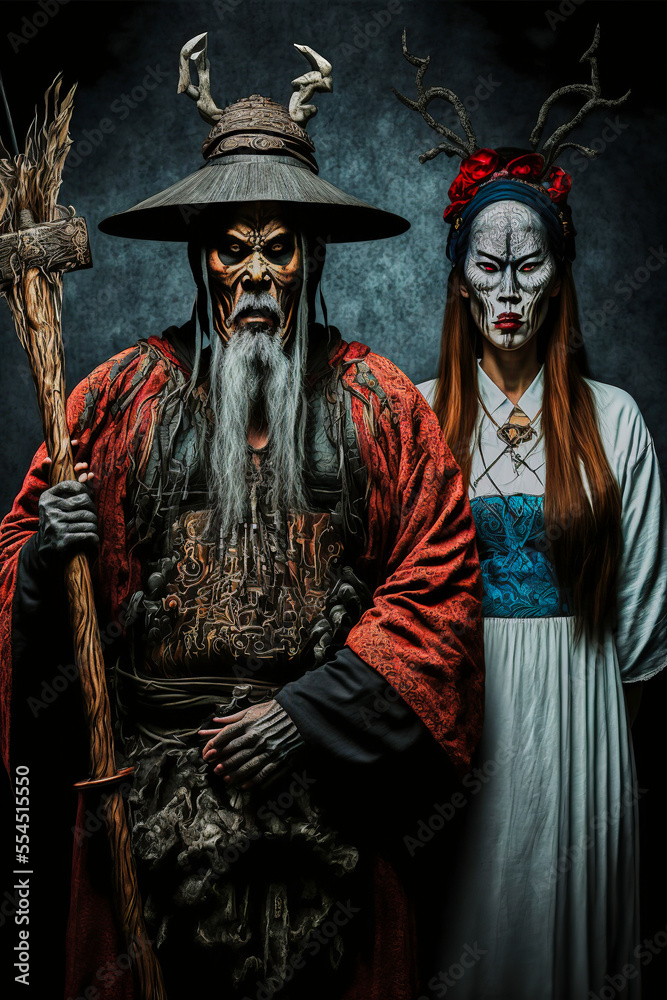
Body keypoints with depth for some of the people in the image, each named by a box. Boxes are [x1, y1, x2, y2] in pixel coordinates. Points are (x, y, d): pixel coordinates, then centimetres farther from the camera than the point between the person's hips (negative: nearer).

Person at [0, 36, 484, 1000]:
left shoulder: (379, 404, 1)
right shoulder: (121, 395, 3)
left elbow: (437, 578, -2)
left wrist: (310, 712, -9)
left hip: (326, 775, 0)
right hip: (148, 768, 1)